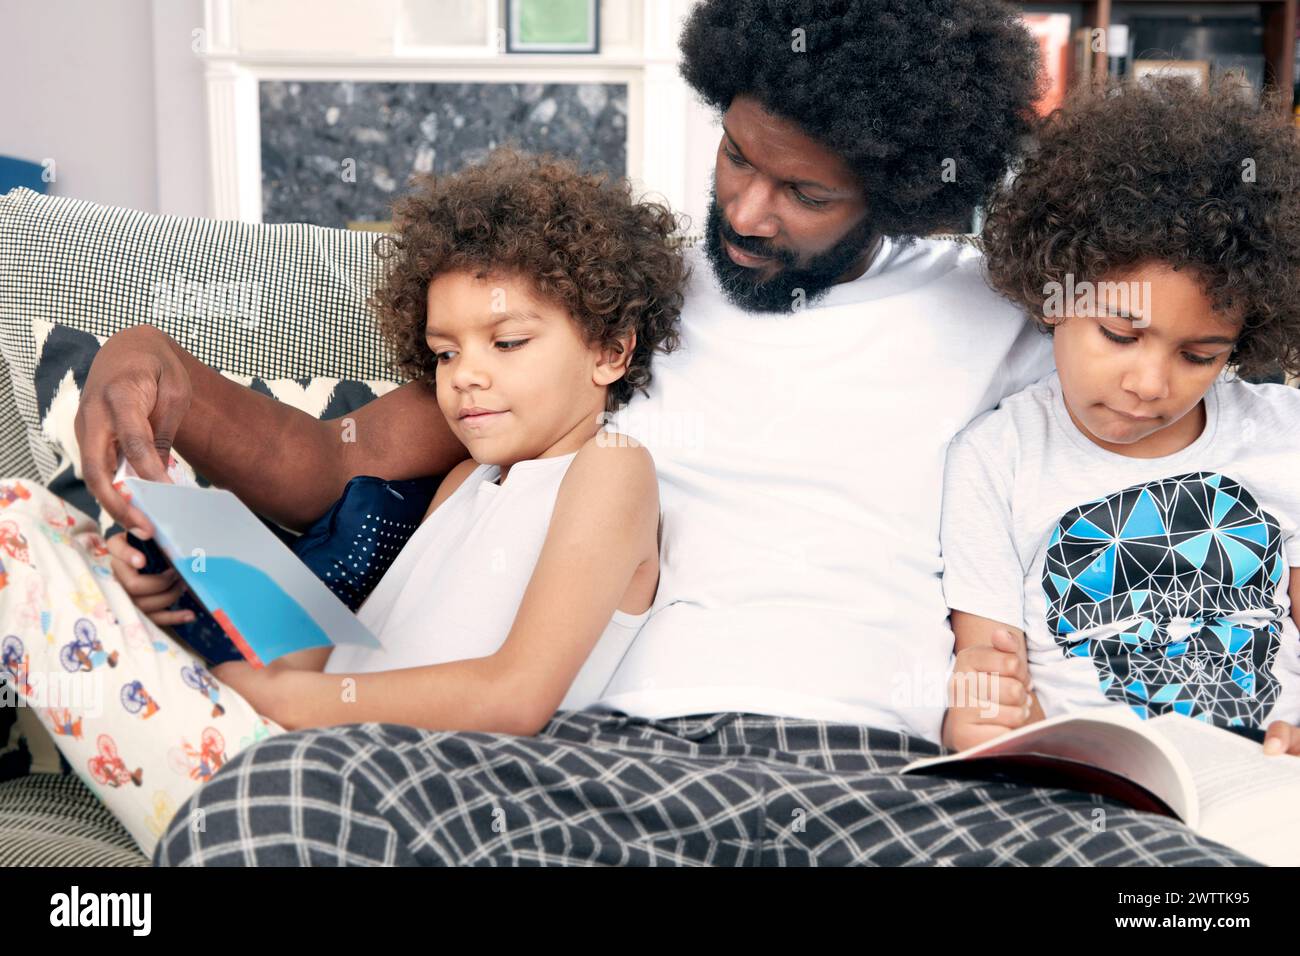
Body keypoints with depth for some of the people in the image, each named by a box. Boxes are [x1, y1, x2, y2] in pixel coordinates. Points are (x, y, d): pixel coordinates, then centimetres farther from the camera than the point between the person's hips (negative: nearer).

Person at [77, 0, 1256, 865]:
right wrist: (166, 373, 0)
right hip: (614, 745, 0)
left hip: (892, 772, 1)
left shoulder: (995, 317, 19)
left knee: (1190, 864, -35)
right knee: (275, 800, -34)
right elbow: (345, 468, 18)